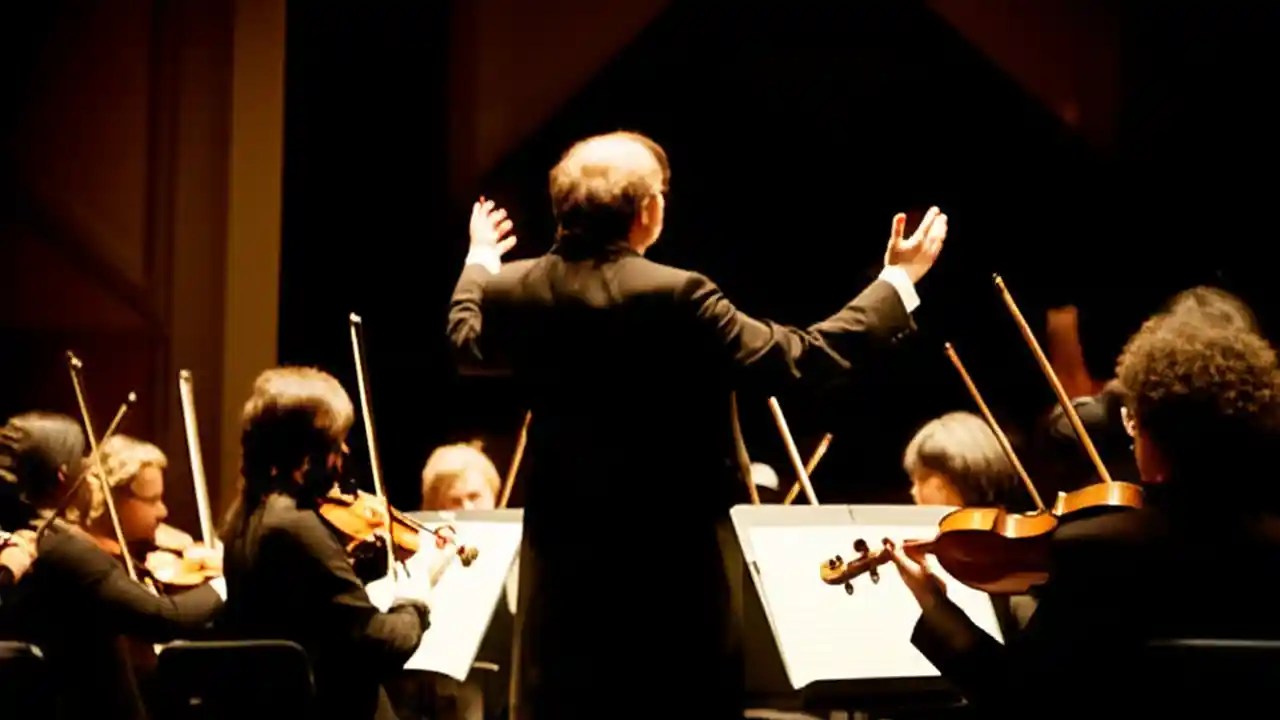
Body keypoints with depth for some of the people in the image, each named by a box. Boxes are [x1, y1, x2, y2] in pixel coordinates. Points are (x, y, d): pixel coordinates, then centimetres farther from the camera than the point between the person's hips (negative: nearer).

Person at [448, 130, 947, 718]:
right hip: (674, 565, -5)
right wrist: (898, 280, -6)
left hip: (563, 566, 5)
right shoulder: (676, 296, -21)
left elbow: (467, 343, 19)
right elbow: (800, 357, -17)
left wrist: (480, 259, 39)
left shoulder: (515, 291, -4)